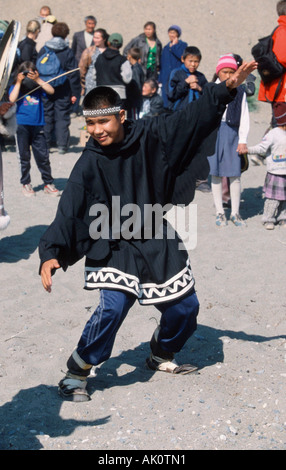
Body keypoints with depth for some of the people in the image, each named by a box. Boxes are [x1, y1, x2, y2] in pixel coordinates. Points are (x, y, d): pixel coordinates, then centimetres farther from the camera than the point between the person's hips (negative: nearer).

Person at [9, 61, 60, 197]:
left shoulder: (38, 87, 7)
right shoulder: (15, 87, 2)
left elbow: (51, 91, -7)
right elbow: (12, 99, -16)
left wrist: (38, 80, -10)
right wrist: (19, 82, -12)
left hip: (38, 126, 1)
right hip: (21, 126, -1)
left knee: (43, 155, 4)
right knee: (24, 156, 7)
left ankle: (48, 183, 12)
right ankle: (26, 183, 17)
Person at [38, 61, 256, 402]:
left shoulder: (149, 136, -9)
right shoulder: (89, 164, -16)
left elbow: (191, 118, -6)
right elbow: (68, 210, -24)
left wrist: (227, 88, -15)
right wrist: (50, 253, -36)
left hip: (157, 242, 4)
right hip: (114, 247, -4)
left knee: (185, 306, 10)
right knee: (113, 307, -22)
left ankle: (161, 356, 38)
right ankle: (75, 374, -2)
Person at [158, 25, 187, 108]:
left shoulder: (183, 45, 3)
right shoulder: (166, 47, 18)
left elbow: (182, 56, -17)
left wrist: (173, 46, -6)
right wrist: (160, 80, 17)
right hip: (166, 78, 5)